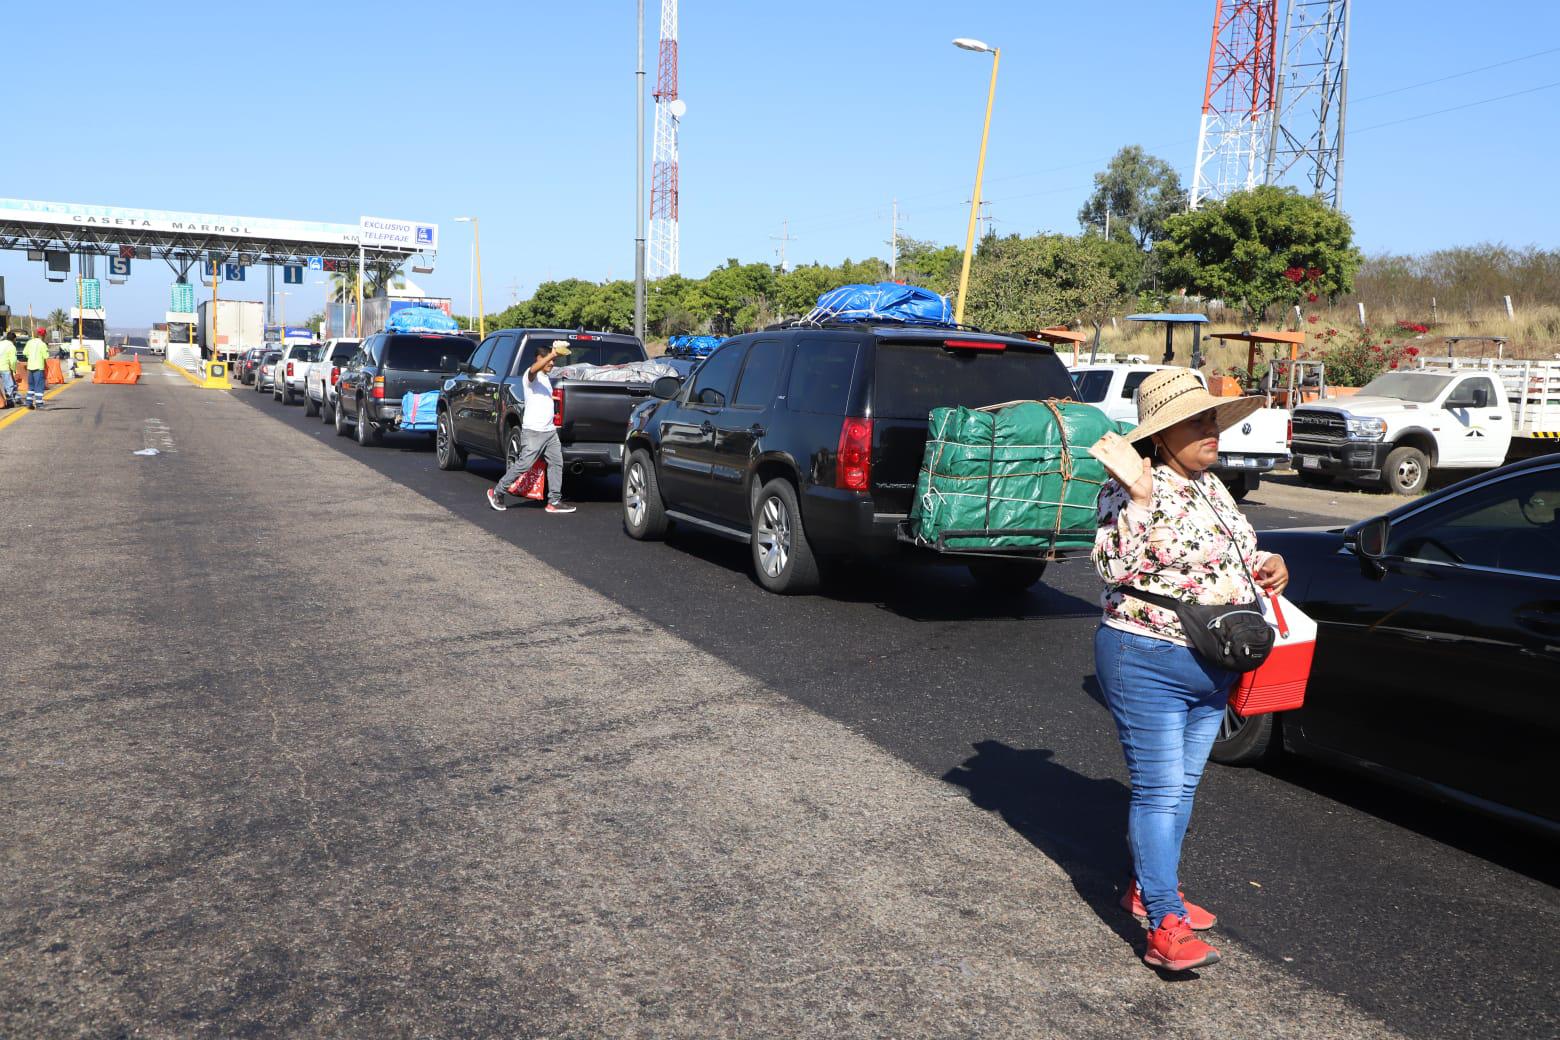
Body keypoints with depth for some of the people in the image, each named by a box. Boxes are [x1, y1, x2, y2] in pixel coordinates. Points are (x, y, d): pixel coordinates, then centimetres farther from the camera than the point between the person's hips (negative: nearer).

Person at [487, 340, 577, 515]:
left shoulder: (545, 378, 21)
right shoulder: (531, 374, -7)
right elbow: (534, 369, -34)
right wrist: (553, 354, -45)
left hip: (550, 430, 9)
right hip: (533, 430, -9)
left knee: (556, 463, 3)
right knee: (524, 464, -8)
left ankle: (554, 501, 6)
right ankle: (497, 492, 5)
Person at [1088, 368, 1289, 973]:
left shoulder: (1210, 487, 12)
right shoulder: (1132, 489, -15)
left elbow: (1239, 553, 25)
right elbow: (1115, 566, -26)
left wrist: (1267, 565, 5)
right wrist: (1138, 497, -33)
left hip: (1213, 668, 9)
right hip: (1148, 663, -9)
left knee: (1182, 786, 17)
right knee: (1159, 791, -6)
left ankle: (1148, 889, 32)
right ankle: (1165, 928, -2)